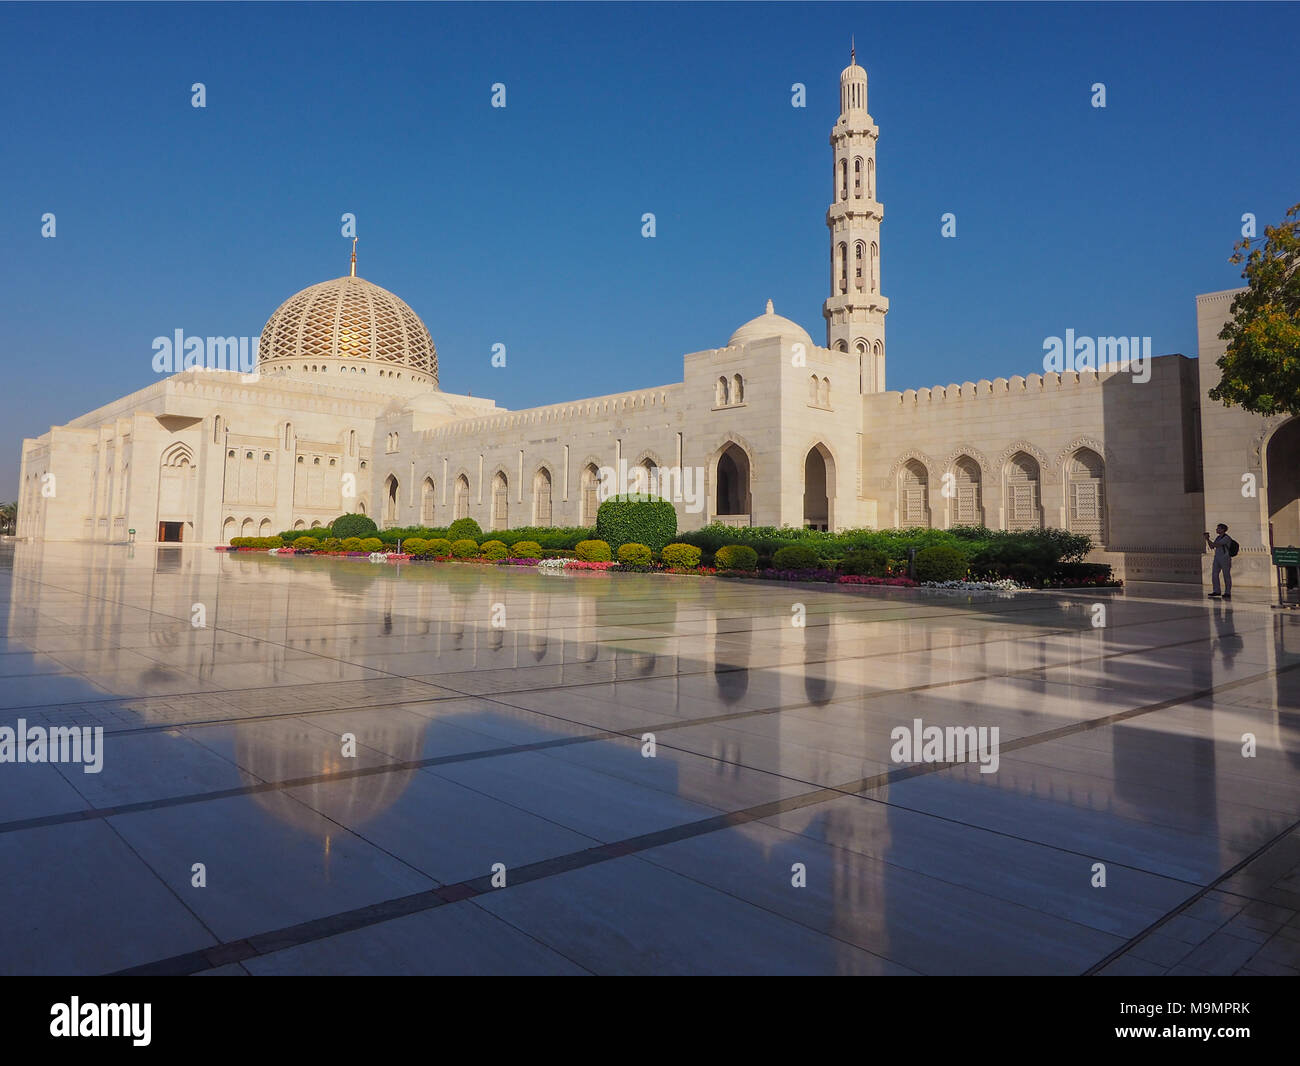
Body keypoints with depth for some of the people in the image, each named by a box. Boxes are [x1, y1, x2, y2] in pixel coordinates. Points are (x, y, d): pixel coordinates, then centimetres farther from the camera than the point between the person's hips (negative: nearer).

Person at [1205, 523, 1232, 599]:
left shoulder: (1227, 538, -12)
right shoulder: (1218, 537, 13)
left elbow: (1216, 545, -22)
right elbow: (1212, 546, 12)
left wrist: (1208, 539, -15)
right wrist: (1207, 539, 0)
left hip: (1225, 558, -8)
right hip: (1217, 558, 8)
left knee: (1226, 576, 0)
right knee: (1214, 574, 0)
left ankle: (1228, 592, 7)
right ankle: (1217, 591, 5)